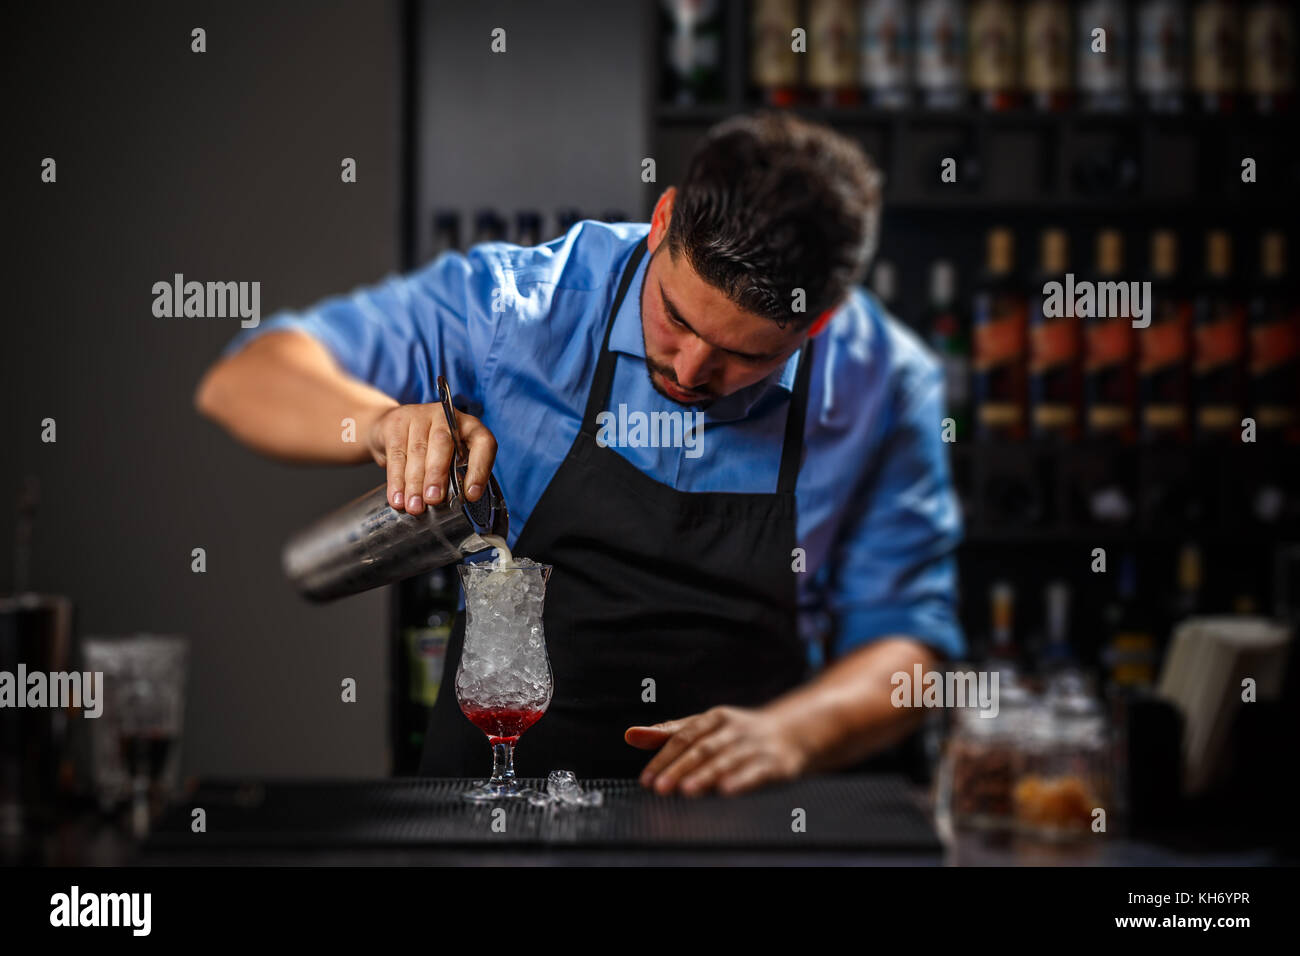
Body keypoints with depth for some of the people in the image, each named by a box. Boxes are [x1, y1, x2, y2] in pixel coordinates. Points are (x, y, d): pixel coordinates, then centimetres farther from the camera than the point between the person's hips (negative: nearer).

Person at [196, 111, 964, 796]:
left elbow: (905, 637, 1)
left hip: (733, 825, 3)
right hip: (487, 796, -3)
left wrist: (790, 732, -19)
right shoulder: (524, 300, -8)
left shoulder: (882, 387, -6)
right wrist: (385, 420, -26)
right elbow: (245, 381, -6)